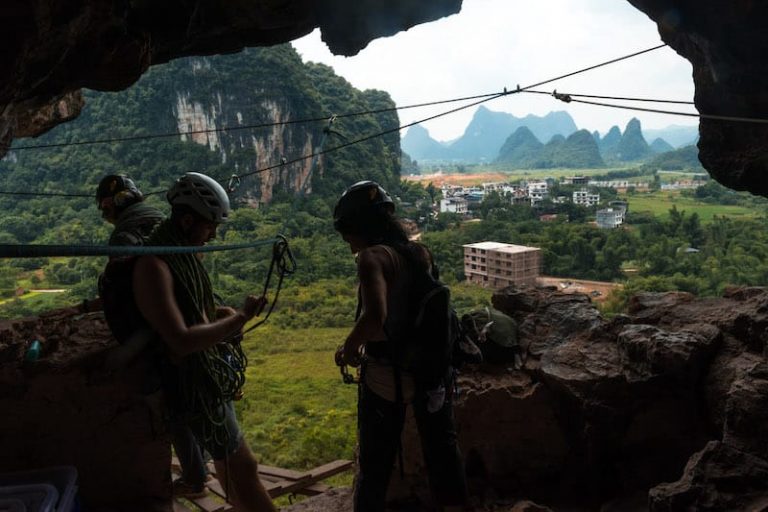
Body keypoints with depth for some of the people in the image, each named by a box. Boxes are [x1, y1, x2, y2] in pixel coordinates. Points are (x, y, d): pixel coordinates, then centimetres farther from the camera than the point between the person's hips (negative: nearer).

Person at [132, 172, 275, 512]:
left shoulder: (183, 255, 6)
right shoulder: (154, 266, -24)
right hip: (192, 381, -10)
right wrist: (239, 318, -23)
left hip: (208, 373, 10)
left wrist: (223, 318, 4)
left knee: (228, 459, 22)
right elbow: (181, 341, -30)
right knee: (243, 466, -4)